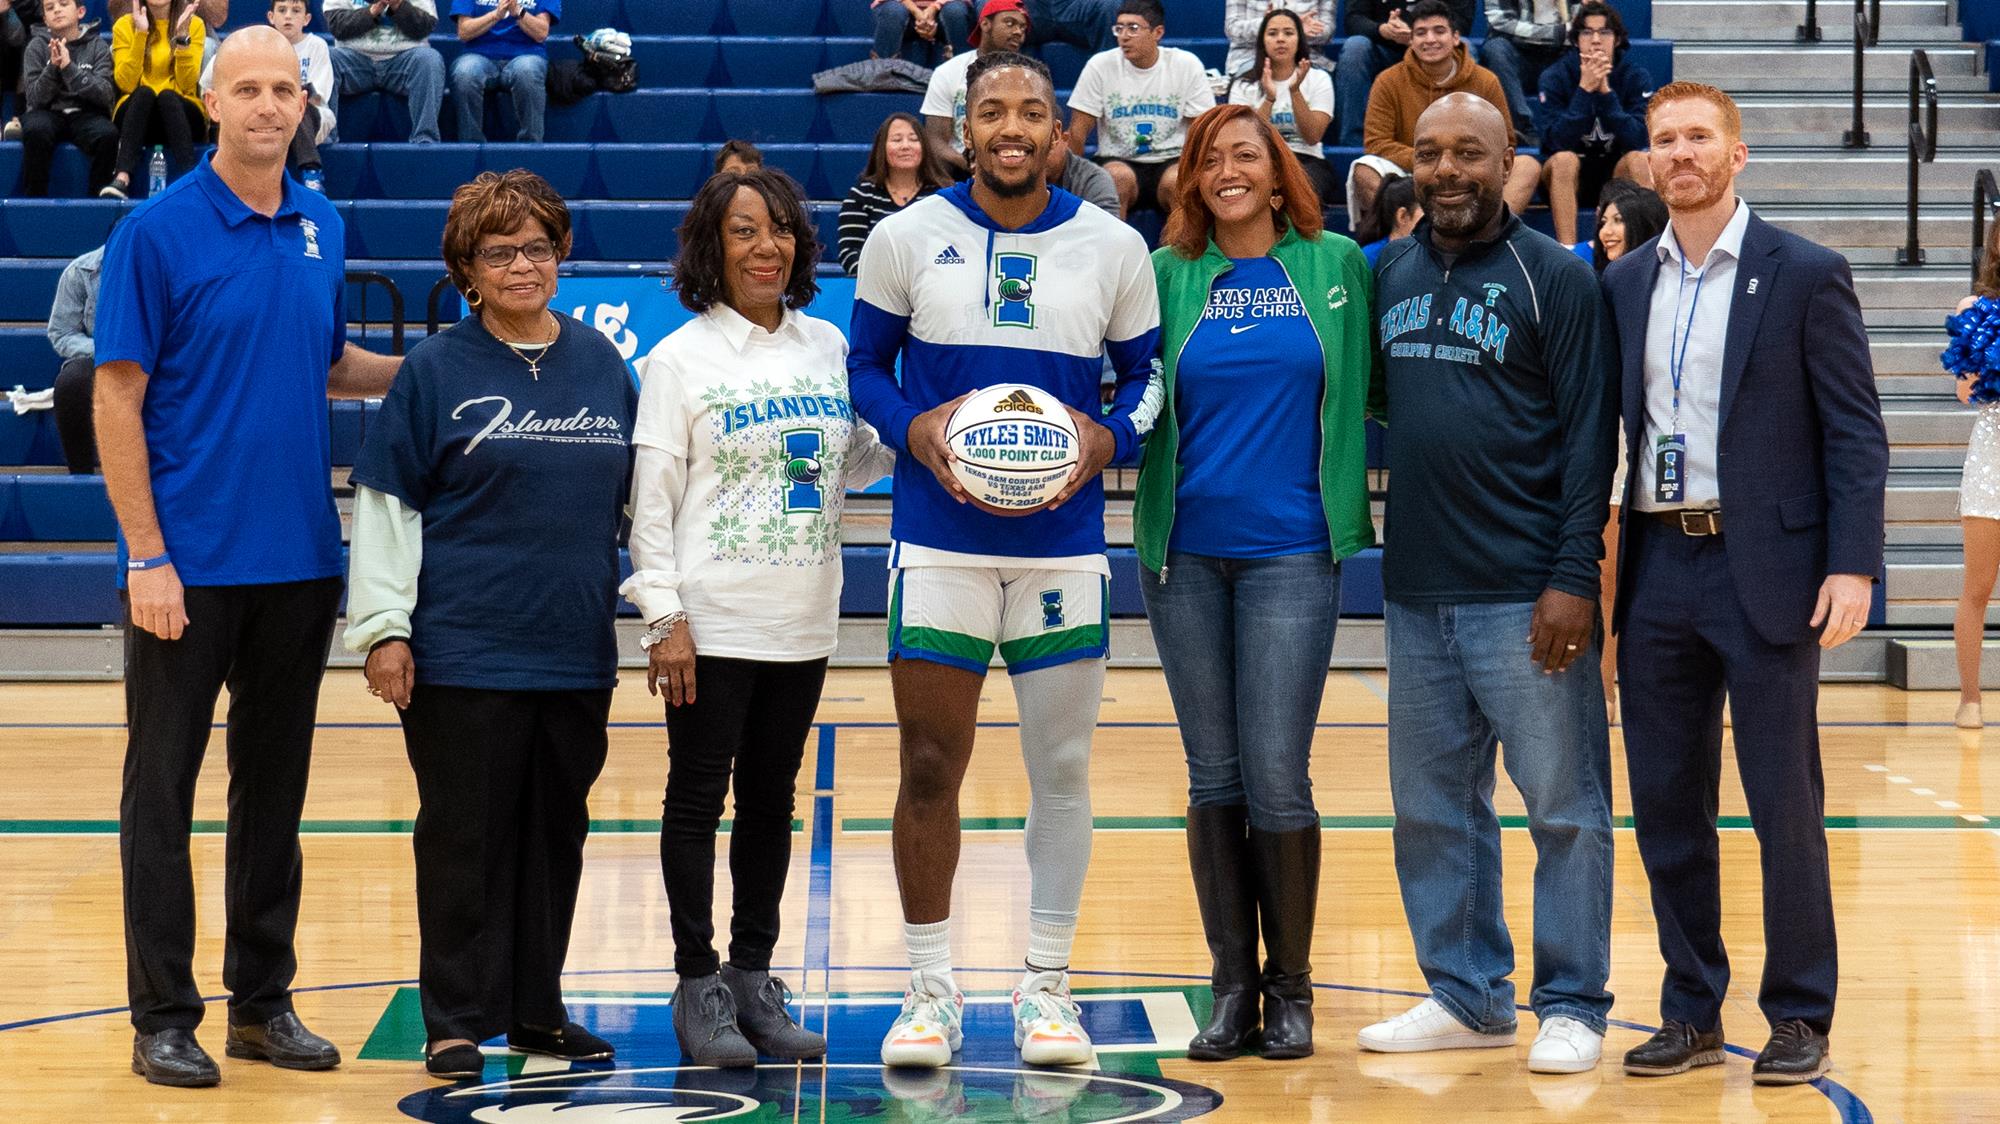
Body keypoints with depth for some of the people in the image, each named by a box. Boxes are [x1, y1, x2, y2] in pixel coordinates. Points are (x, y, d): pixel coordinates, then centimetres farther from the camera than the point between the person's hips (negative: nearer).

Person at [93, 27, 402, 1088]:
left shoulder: (322, 227, 7)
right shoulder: (157, 230, -9)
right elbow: (117, 400, -9)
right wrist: (147, 555, -14)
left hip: (299, 560, 5)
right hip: (188, 565, -5)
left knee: (274, 784, 12)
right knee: (163, 789, 2)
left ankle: (262, 999, 21)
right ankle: (163, 1016, 10)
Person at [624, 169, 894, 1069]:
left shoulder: (829, 346, 9)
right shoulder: (679, 360, -4)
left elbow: (856, 460, 17)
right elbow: (651, 498, -6)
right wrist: (664, 617, -12)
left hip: (803, 622, 4)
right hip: (712, 620, -4)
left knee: (771, 800, 11)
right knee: (698, 799, 2)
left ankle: (754, 978, 19)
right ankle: (698, 985, 9)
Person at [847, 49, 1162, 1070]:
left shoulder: (1114, 247, 3)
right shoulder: (907, 237, 1)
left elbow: (1147, 374, 11)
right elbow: (863, 366, 8)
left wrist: (1107, 438, -9)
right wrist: (916, 429, -12)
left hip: (1064, 543, 1)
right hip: (938, 542, -1)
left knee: (1062, 768, 5)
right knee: (929, 771, 1)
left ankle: (1046, 989, 17)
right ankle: (930, 991, 12)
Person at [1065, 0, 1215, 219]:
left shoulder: (1186, 65, -2)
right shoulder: (1100, 65, -3)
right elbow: (1078, 133, -3)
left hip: (1170, 161, 0)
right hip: (1117, 161, 0)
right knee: (1119, 177, -33)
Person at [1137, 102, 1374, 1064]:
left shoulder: (1335, 266, 4)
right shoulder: (1168, 274, 6)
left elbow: (1370, 387, 9)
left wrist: (1350, 502, -2)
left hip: (1291, 551, -2)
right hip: (1185, 549, 2)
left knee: (1277, 775, -6)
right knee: (1213, 776, 6)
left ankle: (1290, 987, 9)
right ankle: (1232, 988, 15)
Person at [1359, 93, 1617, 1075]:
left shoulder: (1556, 278, -4)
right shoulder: (1391, 275, 11)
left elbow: (1589, 434, -8)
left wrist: (1574, 578, -14)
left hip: (1525, 595, -5)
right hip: (1416, 591, 6)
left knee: (1563, 806, -1)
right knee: (1431, 808, 10)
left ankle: (1571, 1006, 8)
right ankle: (1466, 998, 21)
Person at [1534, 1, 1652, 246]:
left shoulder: (1636, 76, -7)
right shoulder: (1554, 76, -10)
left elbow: (1637, 140, -20)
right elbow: (1556, 141, -22)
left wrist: (1606, 91, -27)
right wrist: (1585, 89, -29)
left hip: (1617, 174, 1)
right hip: (1568, 177, -1)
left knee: (1639, 159, -28)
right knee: (1564, 159, -32)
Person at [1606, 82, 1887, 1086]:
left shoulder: (1805, 275, -3)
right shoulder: (1625, 285, 10)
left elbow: (1855, 431, -5)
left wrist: (1852, 566, -14)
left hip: (1765, 569, -4)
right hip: (1658, 566, 5)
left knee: (1784, 806, 0)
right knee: (1665, 805, 8)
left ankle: (1799, 1019, 10)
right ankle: (1692, 1013, 18)